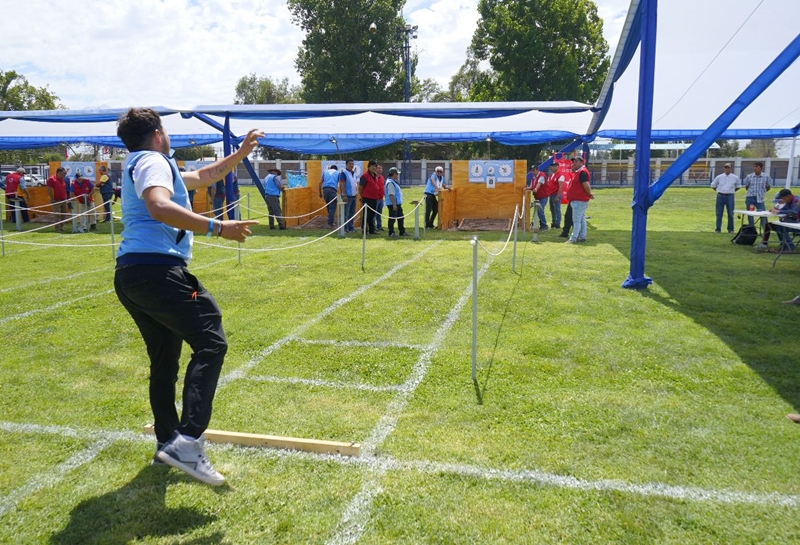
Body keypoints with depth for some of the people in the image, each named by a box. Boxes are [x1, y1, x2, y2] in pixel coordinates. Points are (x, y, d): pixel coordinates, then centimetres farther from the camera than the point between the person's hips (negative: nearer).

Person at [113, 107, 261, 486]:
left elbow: (204, 176, 37)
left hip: (129, 276, 11)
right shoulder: (153, 161, -3)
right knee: (210, 343, -15)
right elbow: (159, 207, -25)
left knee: (164, 360, 16)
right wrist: (216, 227, -28)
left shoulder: (139, 166, 28)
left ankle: (167, 442, 24)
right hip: (157, 270, -11)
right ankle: (187, 442, -23)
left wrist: (241, 153, 38)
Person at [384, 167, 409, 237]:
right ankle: (391, 233, 2)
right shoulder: (390, 183, -18)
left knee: (401, 218, 15)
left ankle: (402, 232, 22)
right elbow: (391, 195, -24)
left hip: (397, 203, 11)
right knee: (392, 218, -4)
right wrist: (394, 204, -26)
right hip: (392, 204, -11)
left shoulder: (394, 182, 17)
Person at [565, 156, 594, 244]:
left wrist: (589, 194, -12)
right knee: (582, 219, 13)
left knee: (576, 220, -10)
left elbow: (586, 185, -24)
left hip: (579, 200, -11)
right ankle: (582, 237, 19)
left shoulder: (582, 172, -16)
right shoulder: (578, 172, 17)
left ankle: (573, 238, -10)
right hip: (579, 200, 11)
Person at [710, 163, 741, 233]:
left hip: (730, 196, 0)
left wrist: (732, 191, 10)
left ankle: (730, 229, 9)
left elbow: (738, 186, 19)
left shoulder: (735, 177, 5)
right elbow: (713, 185, 13)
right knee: (719, 213, 2)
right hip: (720, 196, 0)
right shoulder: (719, 177, 3)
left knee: (730, 214, 1)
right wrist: (719, 191, 9)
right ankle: (718, 229, 7)